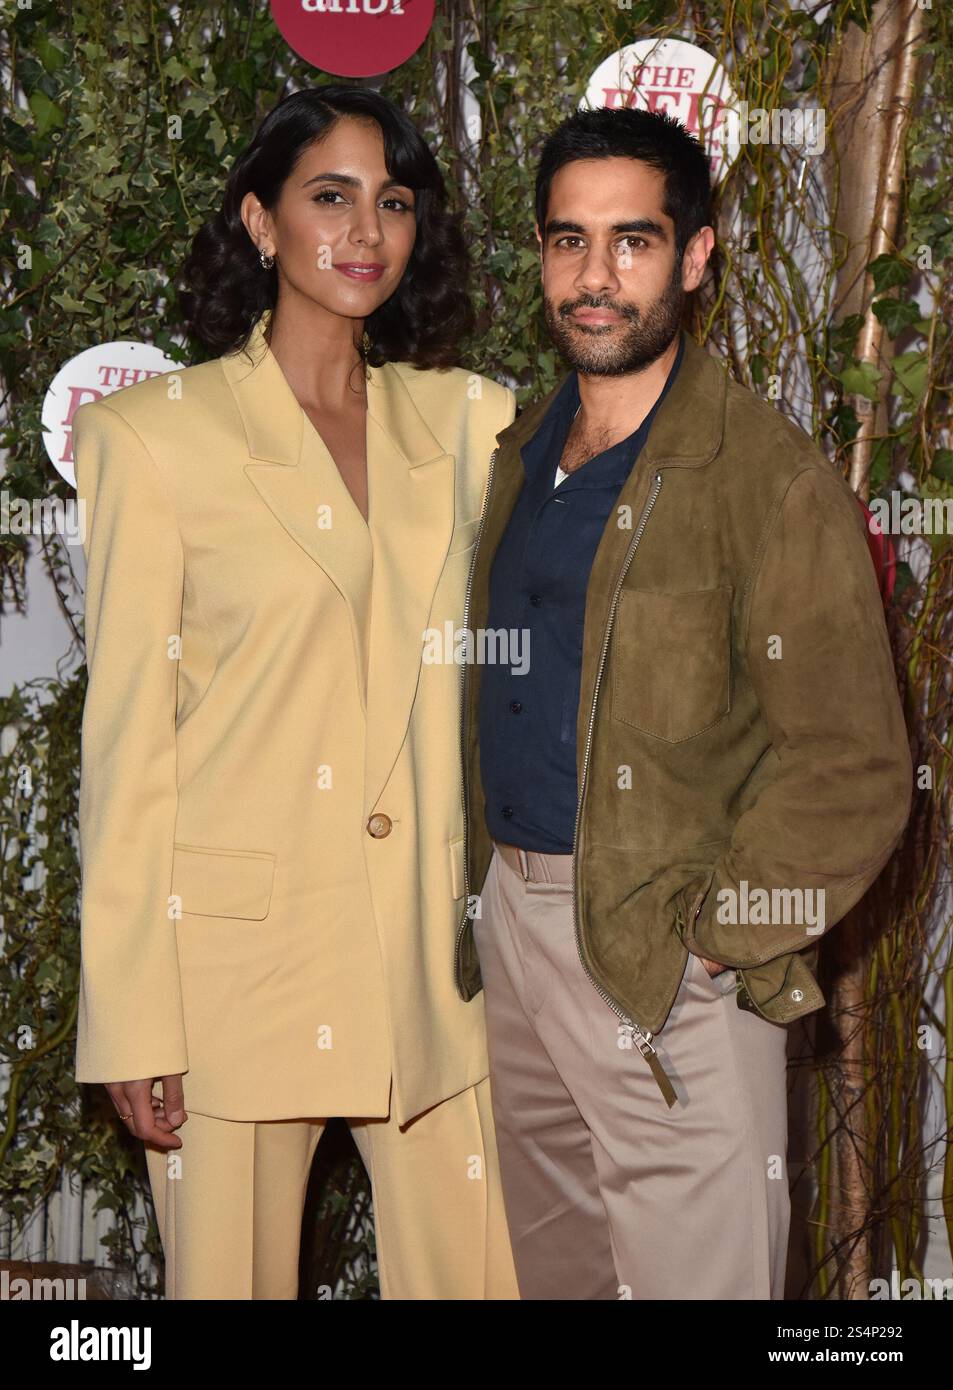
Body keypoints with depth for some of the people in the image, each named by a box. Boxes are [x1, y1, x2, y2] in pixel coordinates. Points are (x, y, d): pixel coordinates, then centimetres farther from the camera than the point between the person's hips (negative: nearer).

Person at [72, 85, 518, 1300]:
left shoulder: (469, 421, 8)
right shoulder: (156, 435, -4)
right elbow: (125, 739, -5)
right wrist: (131, 1019, -7)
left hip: (435, 943, 4)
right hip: (241, 940, -3)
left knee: (466, 1269, 9)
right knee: (232, 1269, 10)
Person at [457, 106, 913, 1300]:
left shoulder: (772, 482, -13)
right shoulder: (522, 454, 10)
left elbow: (855, 767, -15)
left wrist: (714, 935, -17)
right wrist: (486, 894, 9)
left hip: (663, 959, -7)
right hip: (508, 919, 7)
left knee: (686, 1270, 2)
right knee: (548, 1259, 20)